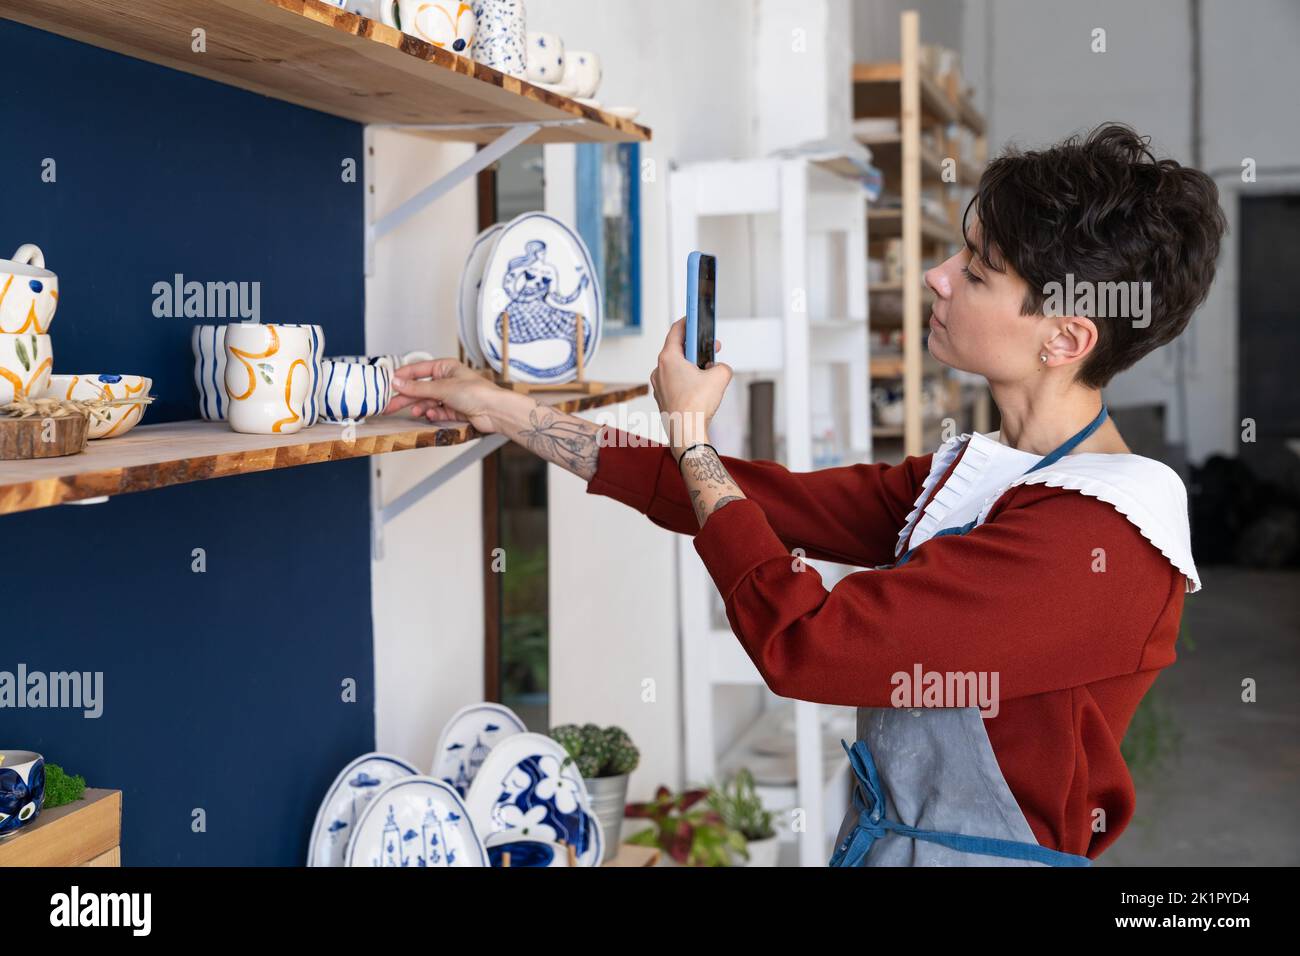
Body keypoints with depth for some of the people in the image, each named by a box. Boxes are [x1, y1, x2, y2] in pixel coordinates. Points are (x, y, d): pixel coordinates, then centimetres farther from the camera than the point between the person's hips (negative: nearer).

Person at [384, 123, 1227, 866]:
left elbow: (799, 641, -22)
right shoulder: (973, 474, 6)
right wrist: (506, 412, 10)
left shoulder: (1094, 537, -21)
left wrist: (690, 432, -8)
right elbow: (773, 500, 8)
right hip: (877, 841, 7)